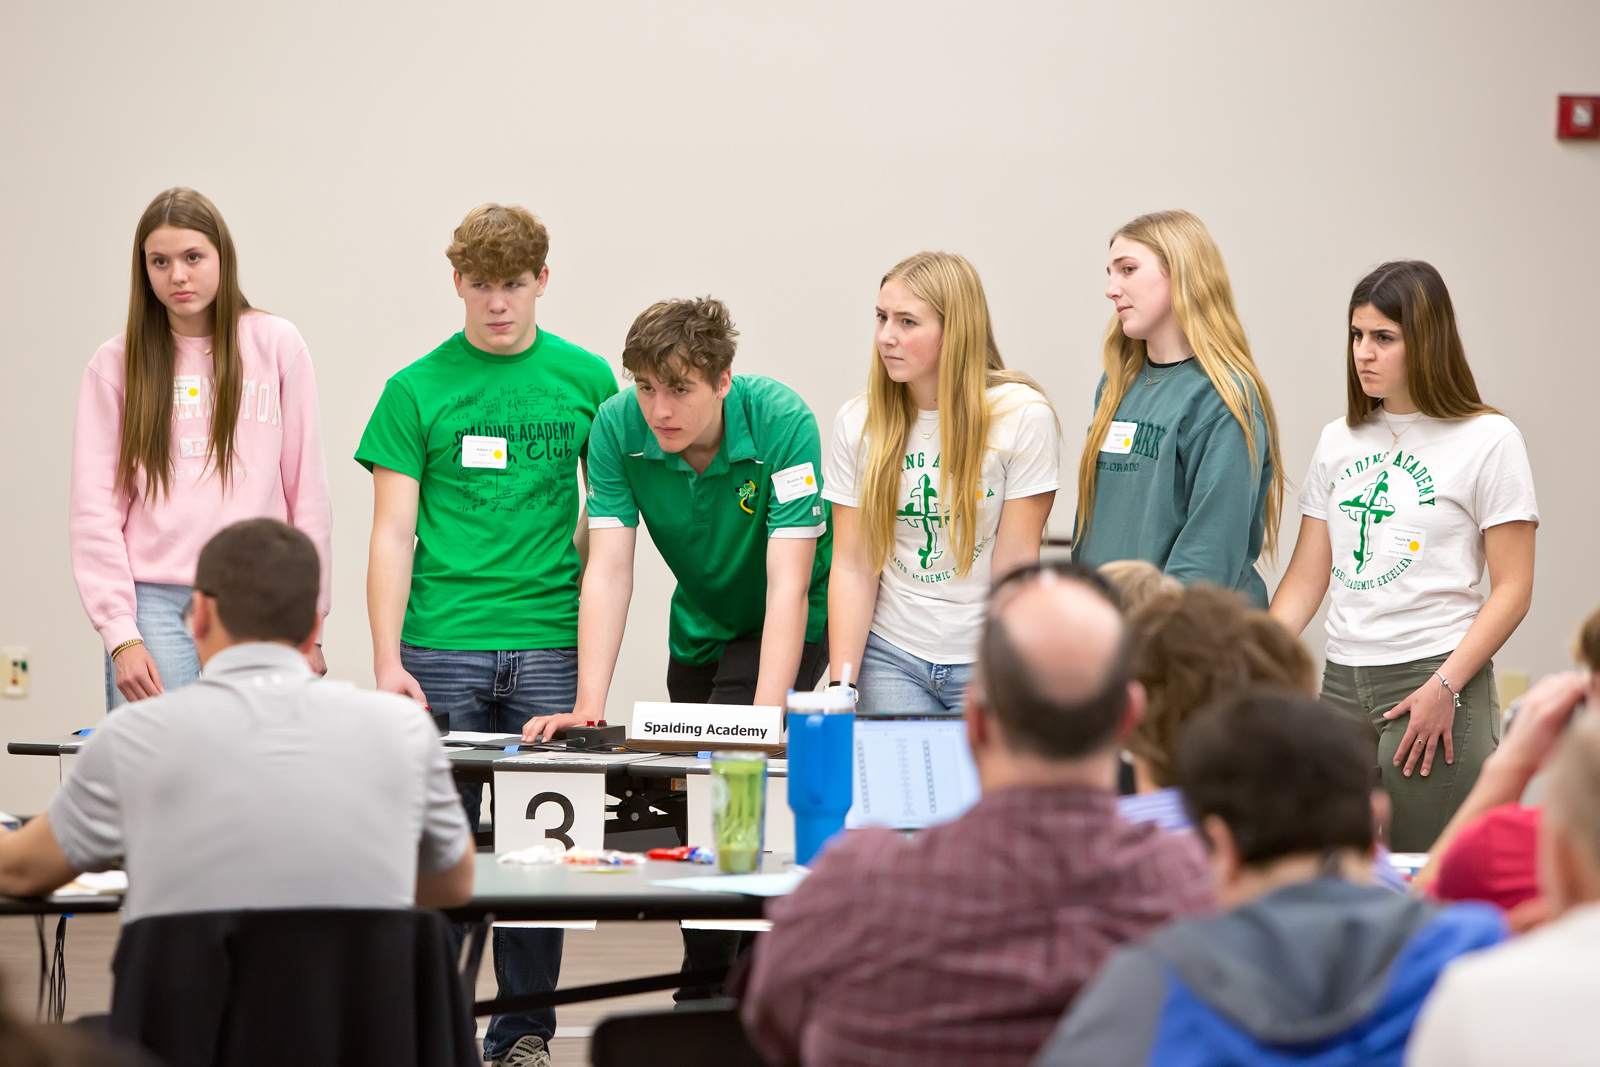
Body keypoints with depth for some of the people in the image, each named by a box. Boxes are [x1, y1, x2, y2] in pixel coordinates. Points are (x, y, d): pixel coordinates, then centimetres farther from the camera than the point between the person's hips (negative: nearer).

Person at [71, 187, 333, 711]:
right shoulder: (116, 364, 6)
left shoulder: (276, 345, 7)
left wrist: (309, 626, 3)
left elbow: (307, 490, 7)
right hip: (155, 604, -1)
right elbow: (94, 508, 2)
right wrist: (120, 634, -8)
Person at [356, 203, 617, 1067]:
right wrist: (387, 660, -9)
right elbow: (393, 535, 0)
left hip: (548, 646, 1)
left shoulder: (586, 380, 7)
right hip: (441, 648, -1)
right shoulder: (417, 390, 3)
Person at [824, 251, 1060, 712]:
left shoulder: (1022, 416, -8)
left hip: (985, 660, -2)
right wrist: (840, 684, -7)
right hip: (889, 656, 2)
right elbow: (853, 566, 1)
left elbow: (1014, 567, -8)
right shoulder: (857, 423, 2)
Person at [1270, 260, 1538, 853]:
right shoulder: (1339, 441, 14)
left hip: (1438, 677, -5)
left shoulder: (1488, 440, -2)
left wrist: (1445, 688, -15)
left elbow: (1512, 589, -6)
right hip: (1342, 683, 5)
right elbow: (1306, 579, 14)